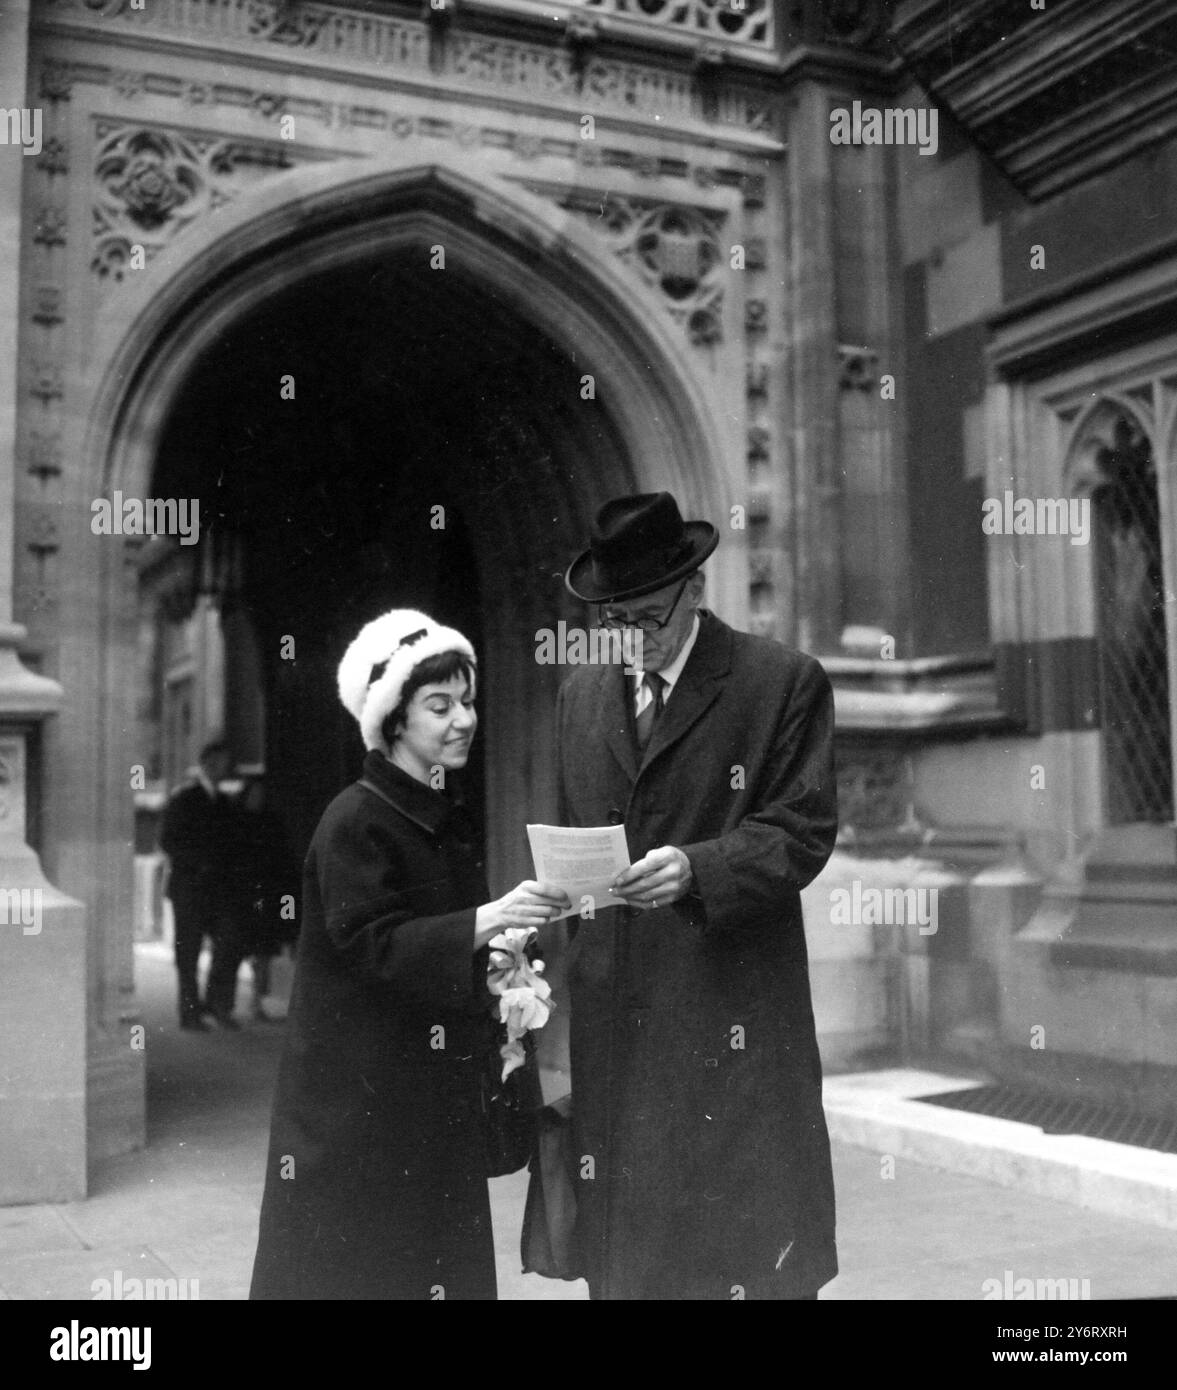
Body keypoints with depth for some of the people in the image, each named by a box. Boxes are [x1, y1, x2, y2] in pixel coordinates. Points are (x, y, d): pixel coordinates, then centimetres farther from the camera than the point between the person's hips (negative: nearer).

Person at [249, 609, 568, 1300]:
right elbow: (373, 944, -21)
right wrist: (490, 919, -30)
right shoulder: (355, 821, -12)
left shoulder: (456, 819, 11)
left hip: (438, 1091, 7)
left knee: (446, 1263, 7)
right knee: (354, 1265, -1)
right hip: (358, 1096, -7)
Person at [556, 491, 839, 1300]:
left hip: (732, 1018, -4)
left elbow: (803, 832, -7)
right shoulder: (581, 695, 14)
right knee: (623, 1247, 10)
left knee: (749, 1248, 3)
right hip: (610, 1010, 5)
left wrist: (696, 867, -22)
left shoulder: (784, 682, -2)